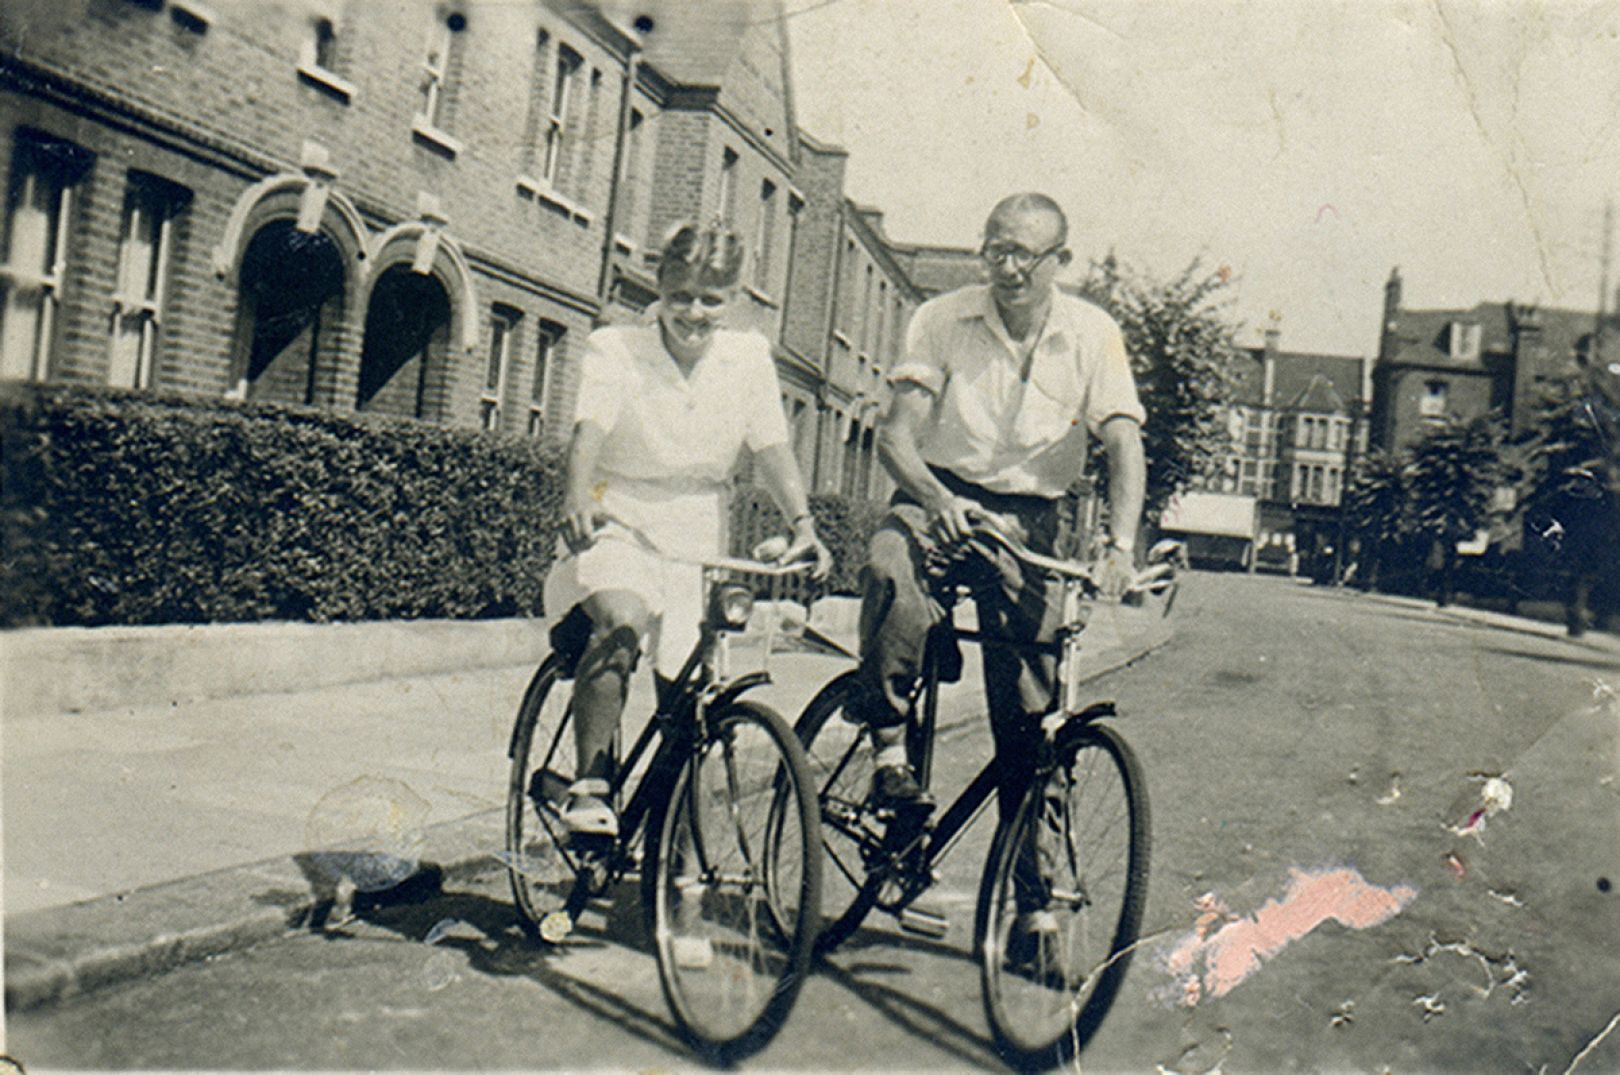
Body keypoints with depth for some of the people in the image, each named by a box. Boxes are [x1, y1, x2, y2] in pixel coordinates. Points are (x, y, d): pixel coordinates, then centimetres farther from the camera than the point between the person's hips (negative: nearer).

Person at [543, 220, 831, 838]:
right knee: (621, 623, -33)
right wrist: (577, 499, -39)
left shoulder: (748, 358, 3)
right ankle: (589, 787, -26)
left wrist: (802, 523, -14)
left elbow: (772, 446, 0)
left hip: (695, 538, 3)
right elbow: (590, 429, -20)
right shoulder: (615, 349, -5)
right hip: (616, 524, -3)